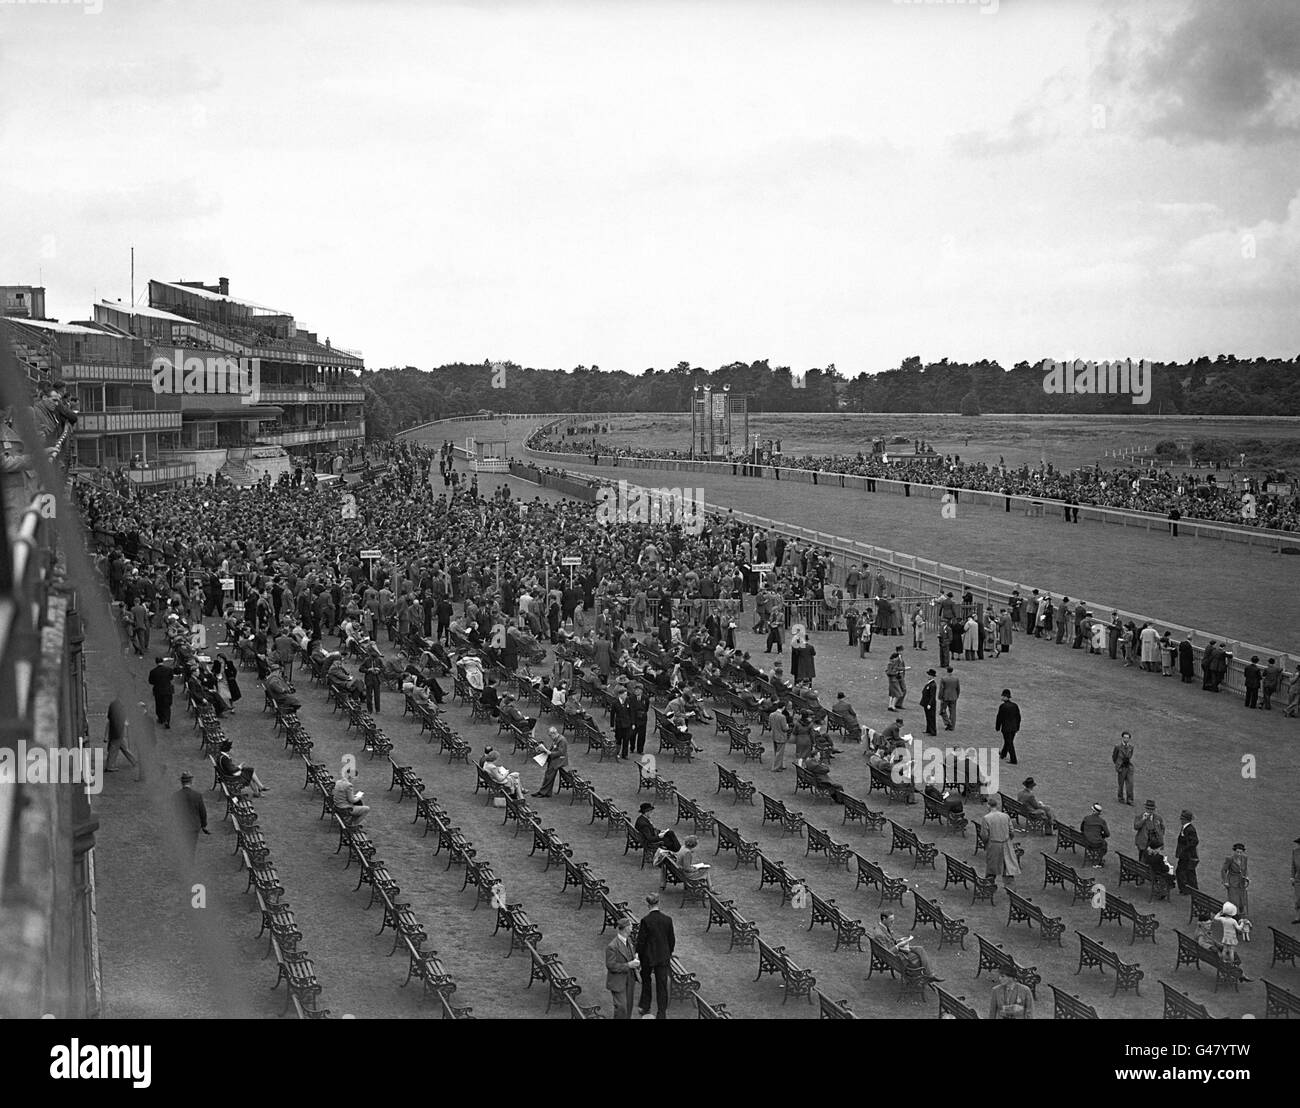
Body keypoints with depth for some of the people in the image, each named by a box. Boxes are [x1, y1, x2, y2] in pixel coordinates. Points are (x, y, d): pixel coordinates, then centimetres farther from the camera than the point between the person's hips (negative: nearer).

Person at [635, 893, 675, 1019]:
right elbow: (672, 940, 2)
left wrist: (638, 955, 0)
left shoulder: (645, 920, -17)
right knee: (662, 985, 8)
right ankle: (662, 1014, 9)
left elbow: (641, 940, -12)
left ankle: (645, 1007, 32)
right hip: (663, 957, 2)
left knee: (646, 981, 21)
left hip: (648, 957, -2)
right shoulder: (667, 920, -6)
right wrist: (669, 954, 16)